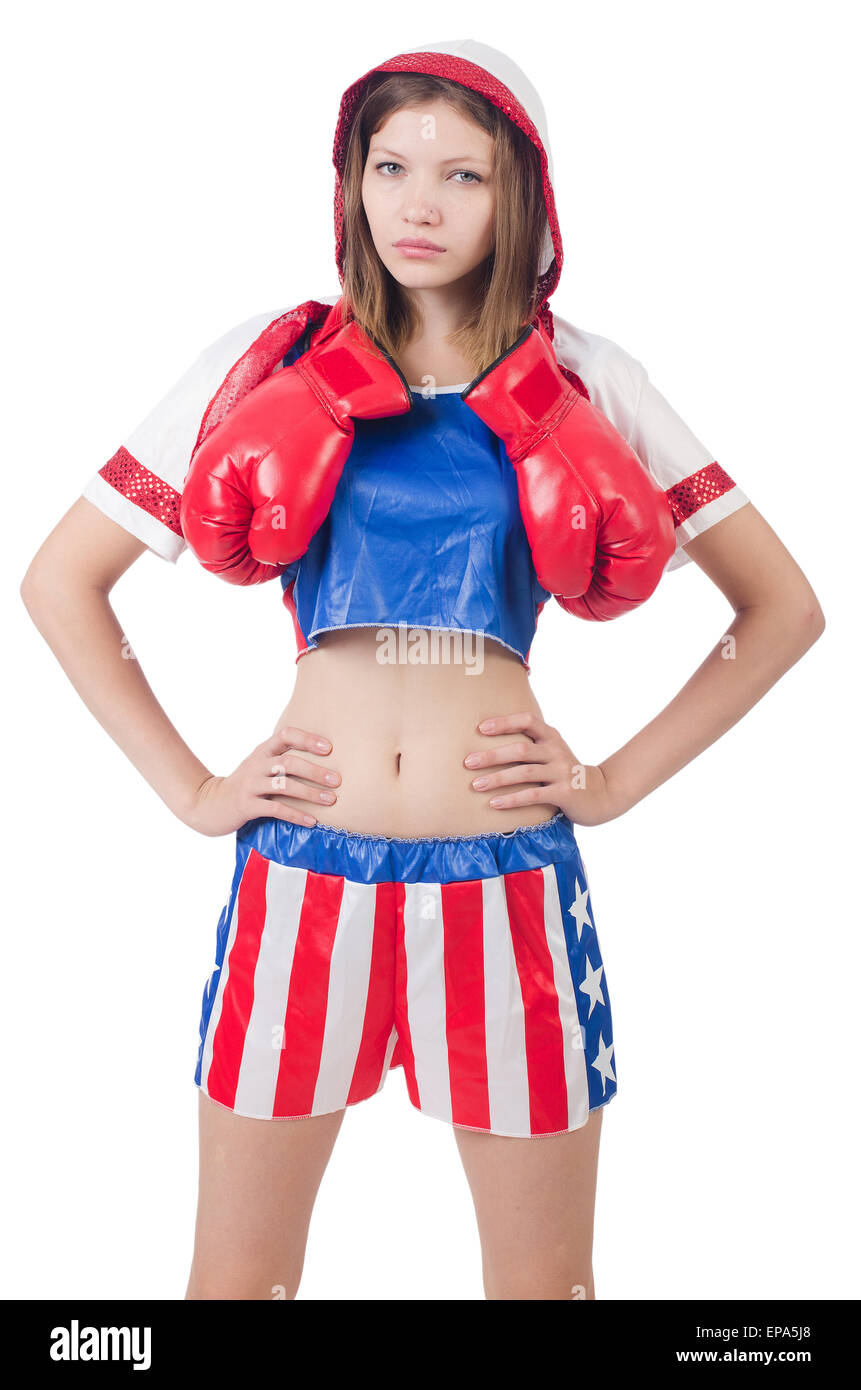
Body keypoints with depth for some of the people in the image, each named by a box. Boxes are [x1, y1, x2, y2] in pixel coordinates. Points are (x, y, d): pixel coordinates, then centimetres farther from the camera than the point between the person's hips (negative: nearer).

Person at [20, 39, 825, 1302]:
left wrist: (618, 781, 1)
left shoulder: (588, 387, 5)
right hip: (300, 878, 1)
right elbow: (61, 581, 7)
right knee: (237, 1273, 15)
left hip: (511, 884, 0)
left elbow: (782, 605, 9)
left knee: (544, 1278, 15)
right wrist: (190, 791, -1)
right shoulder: (264, 367, 4)